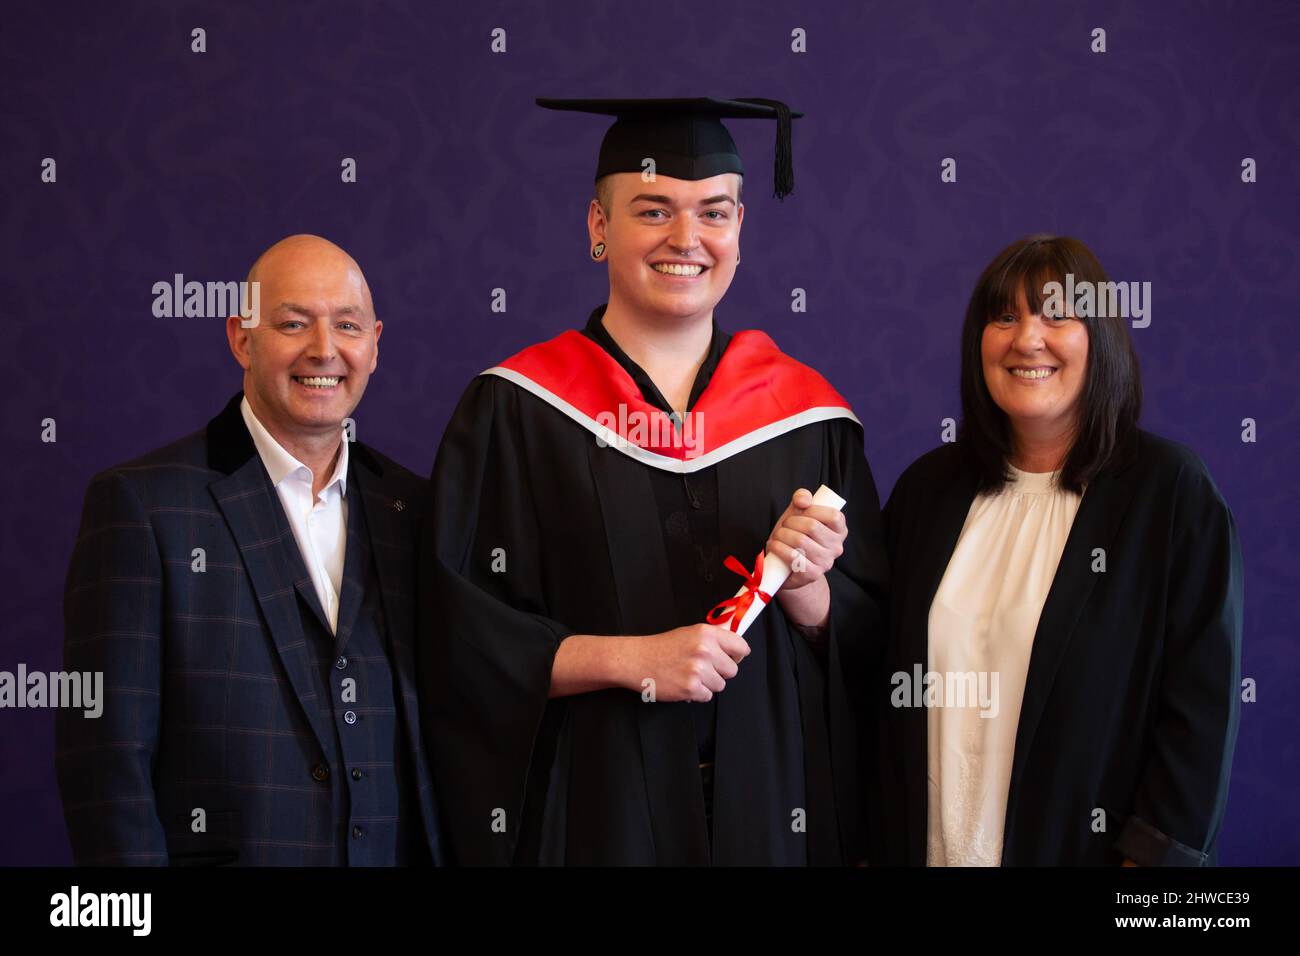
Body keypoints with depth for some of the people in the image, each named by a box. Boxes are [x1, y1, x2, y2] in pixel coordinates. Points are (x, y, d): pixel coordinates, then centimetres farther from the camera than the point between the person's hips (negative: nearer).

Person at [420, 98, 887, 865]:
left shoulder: (803, 412, 3)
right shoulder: (515, 412, -4)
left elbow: (867, 643, 5)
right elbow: (458, 630, -9)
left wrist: (804, 585, -14)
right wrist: (632, 659, -17)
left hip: (773, 803, 2)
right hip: (587, 809, -2)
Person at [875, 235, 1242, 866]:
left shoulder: (1169, 488, -9)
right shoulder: (927, 487, 4)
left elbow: (1200, 705, -12)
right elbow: (885, 683, 7)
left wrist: (1152, 854, -16)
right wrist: (869, 845, 3)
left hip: (1081, 845, -4)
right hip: (923, 844, 4)